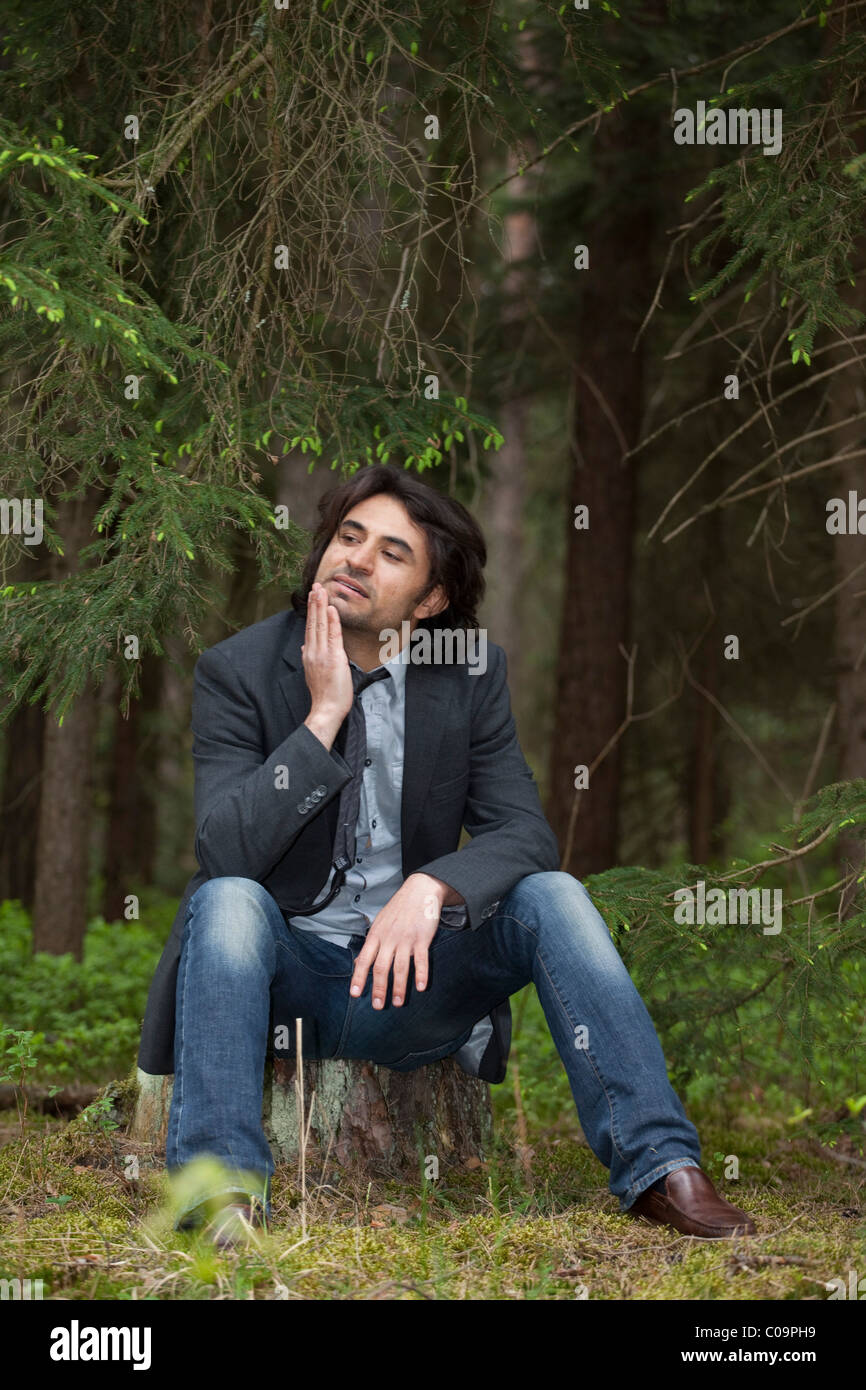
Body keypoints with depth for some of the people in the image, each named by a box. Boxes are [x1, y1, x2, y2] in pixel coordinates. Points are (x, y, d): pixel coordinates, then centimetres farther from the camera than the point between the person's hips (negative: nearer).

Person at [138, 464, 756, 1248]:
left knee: (553, 896, -21)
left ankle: (658, 1168, -26)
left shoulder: (471, 674, 2)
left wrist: (432, 887, -27)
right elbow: (225, 849, -17)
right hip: (285, 975, -2)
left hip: (410, 978, 2)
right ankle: (223, 1182, -41)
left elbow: (526, 833, -6)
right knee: (229, 898, -32)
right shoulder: (239, 671, -5)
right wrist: (323, 715, -23)